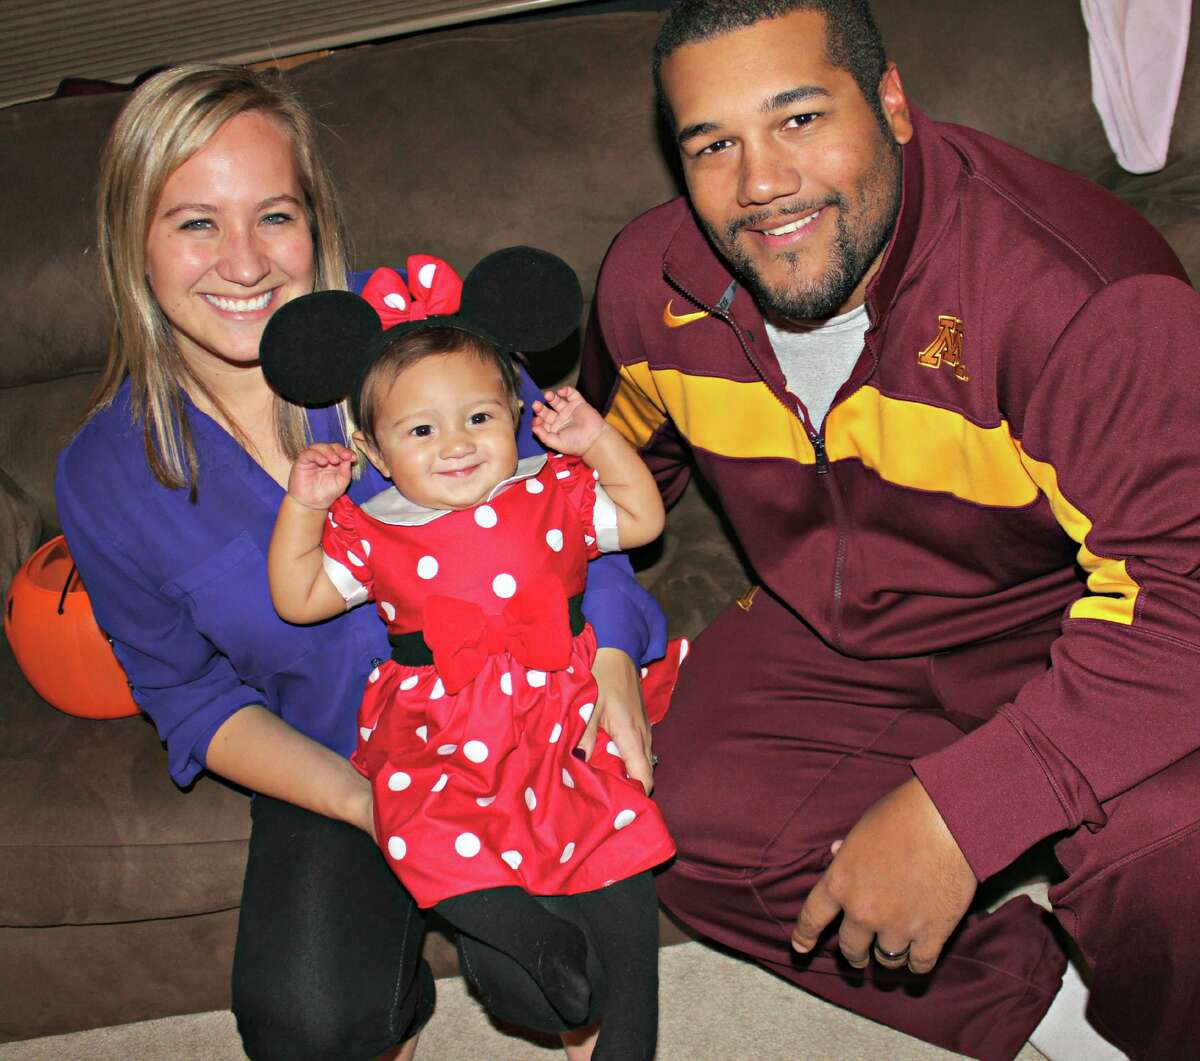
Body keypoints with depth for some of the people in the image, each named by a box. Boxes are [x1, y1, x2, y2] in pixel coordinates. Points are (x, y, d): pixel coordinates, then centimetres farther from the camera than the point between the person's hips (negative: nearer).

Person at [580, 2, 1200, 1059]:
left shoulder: (1074, 289, -31)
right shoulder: (652, 279, -10)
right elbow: (616, 460, 13)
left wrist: (955, 809, -41)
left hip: (1067, 633, -5)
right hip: (829, 641, 6)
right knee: (681, 816, -14)